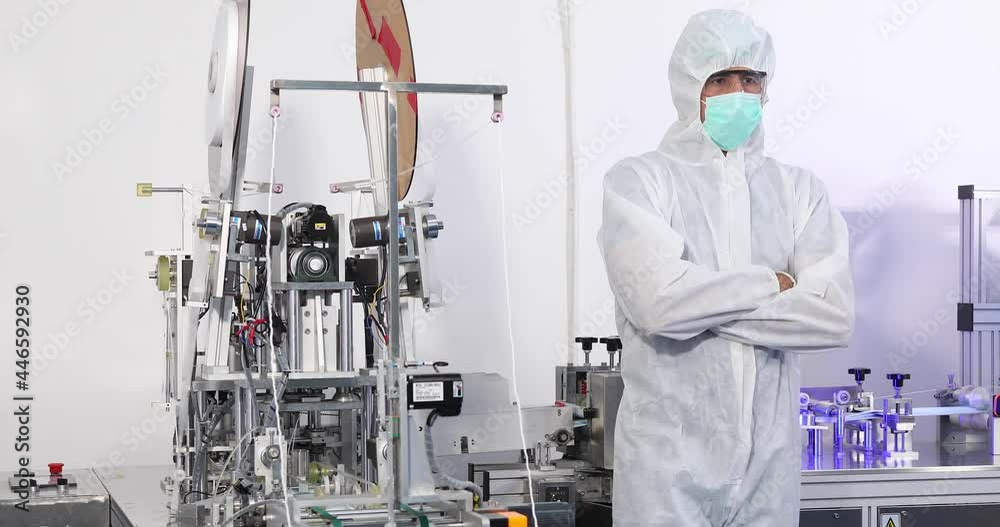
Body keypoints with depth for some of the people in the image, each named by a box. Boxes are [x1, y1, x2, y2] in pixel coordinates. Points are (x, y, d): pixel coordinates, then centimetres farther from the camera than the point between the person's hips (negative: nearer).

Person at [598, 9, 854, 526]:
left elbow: (835, 315, -7)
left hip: (770, 458, 3)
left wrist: (702, 301, -12)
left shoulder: (799, 189, 8)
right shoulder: (638, 182, -2)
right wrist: (773, 284, -7)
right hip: (670, 457, -3)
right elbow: (656, 300, -19)